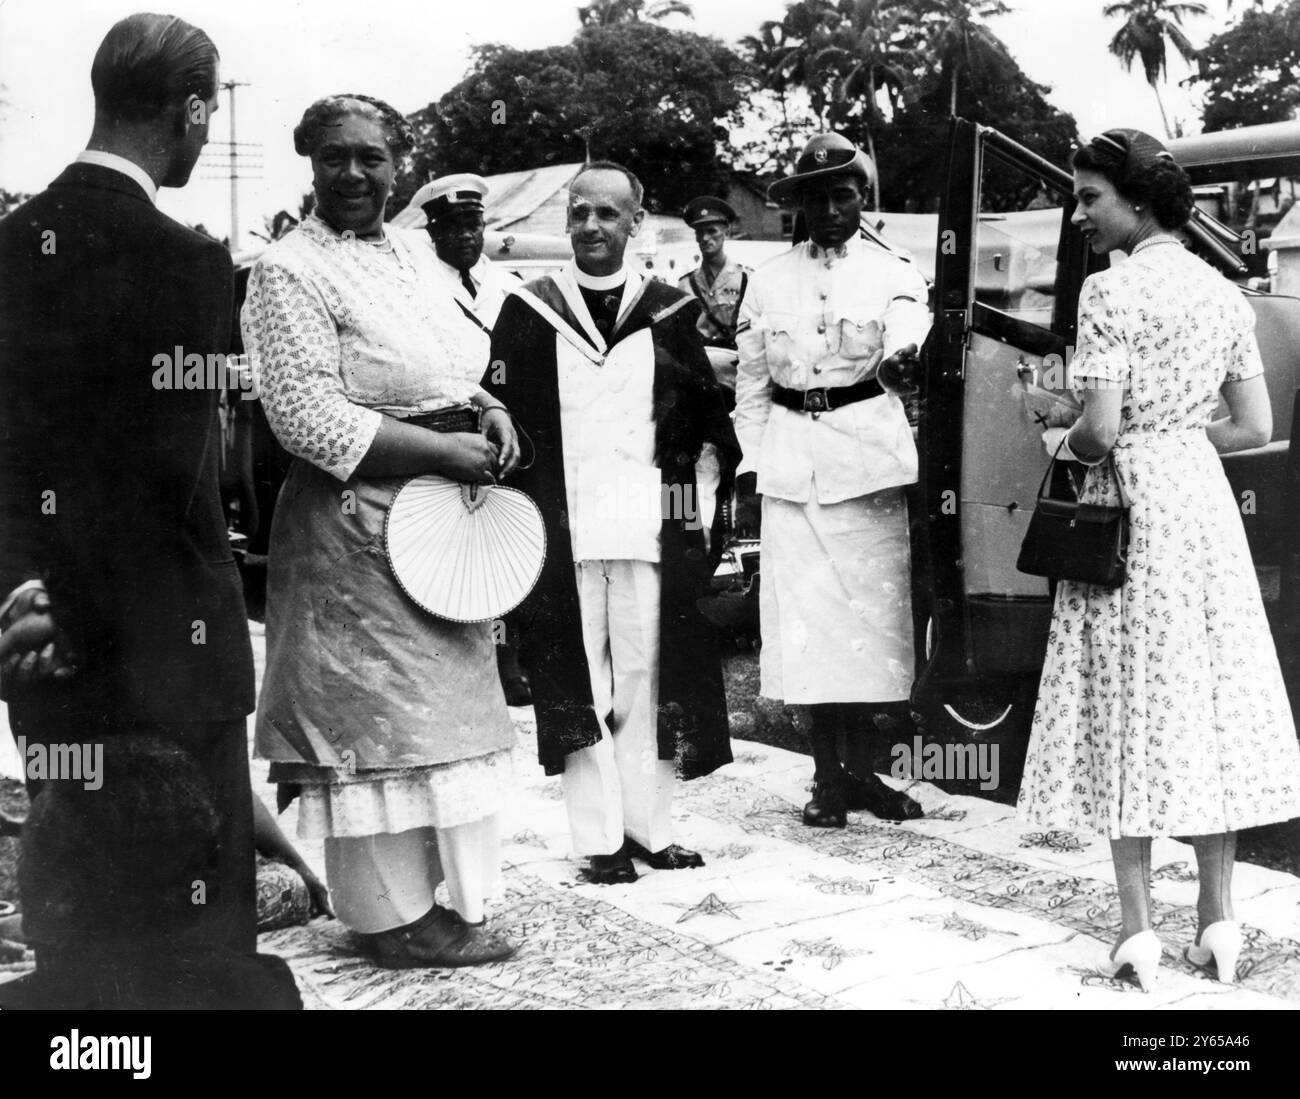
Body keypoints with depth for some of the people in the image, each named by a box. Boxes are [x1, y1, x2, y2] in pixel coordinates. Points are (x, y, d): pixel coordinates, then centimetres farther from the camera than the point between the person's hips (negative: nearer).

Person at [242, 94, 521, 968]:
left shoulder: (413, 252, 12)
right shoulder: (290, 272, -12)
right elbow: (309, 419, -19)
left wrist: (489, 409, 0)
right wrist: (445, 451, -19)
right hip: (356, 522, -8)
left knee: (448, 704, 15)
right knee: (373, 715, 1)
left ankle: (450, 895, 29)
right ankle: (393, 917, 14)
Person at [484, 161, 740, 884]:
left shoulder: (671, 313, 8)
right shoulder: (527, 312, 6)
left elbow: (711, 425, 11)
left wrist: (705, 513, 4)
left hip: (650, 529, 1)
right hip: (561, 531, 0)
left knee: (647, 680, 4)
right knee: (578, 684, 1)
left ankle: (651, 825, 15)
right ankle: (601, 838, 8)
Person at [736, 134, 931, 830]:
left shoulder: (894, 273, 6)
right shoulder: (768, 281, 12)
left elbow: (906, 332, -15)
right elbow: (750, 381, 13)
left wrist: (900, 359, -39)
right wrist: (751, 469, 5)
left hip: (868, 453, -1)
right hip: (790, 457, 1)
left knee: (870, 604, -1)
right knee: (803, 609, -2)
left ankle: (858, 766, 13)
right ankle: (827, 774, 7)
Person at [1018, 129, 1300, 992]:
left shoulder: (1113, 290, -12)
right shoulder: (1225, 292, 9)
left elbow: (1100, 430, -18)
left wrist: (1062, 443, 2)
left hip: (1133, 503, -6)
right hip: (1205, 499, 6)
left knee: (1132, 702, 1)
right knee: (1217, 693, 9)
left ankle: (1139, 927, 5)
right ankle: (1219, 913, 15)